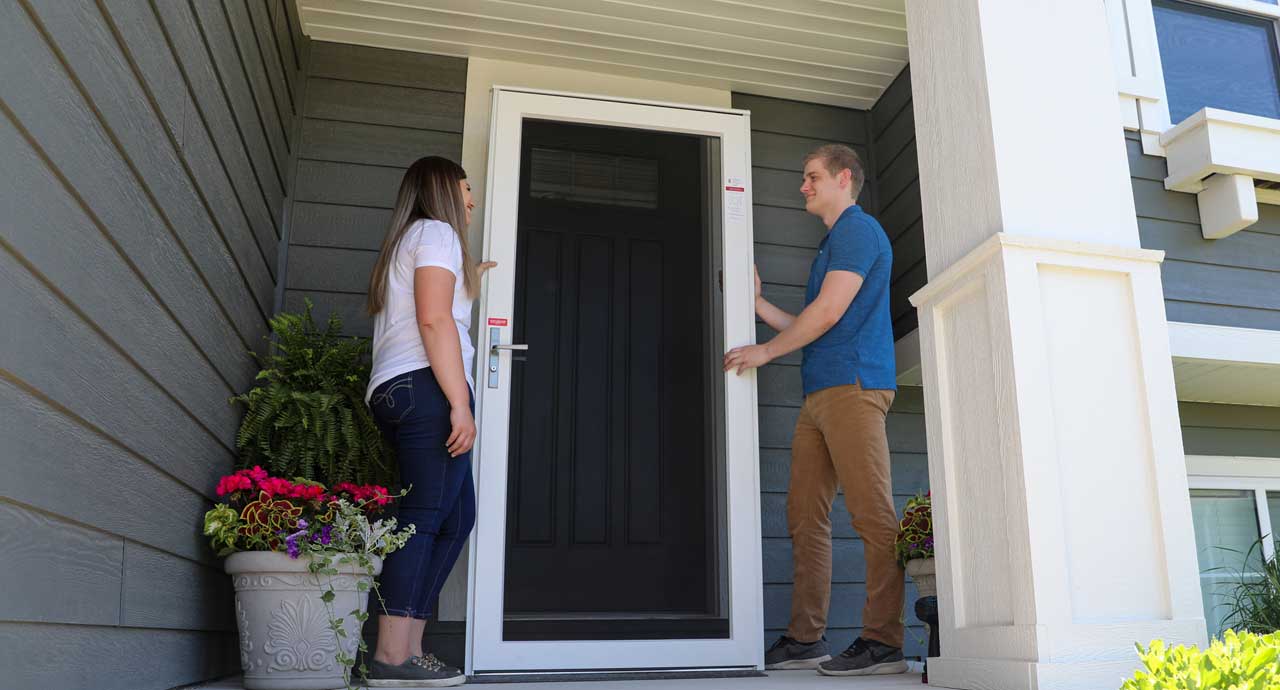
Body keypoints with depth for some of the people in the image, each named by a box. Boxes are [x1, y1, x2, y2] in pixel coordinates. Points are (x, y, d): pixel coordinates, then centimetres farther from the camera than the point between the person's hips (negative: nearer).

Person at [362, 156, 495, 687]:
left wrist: (467, 280, 42)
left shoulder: (406, 242, 32)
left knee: (457, 516, 9)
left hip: (396, 393, 10)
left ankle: (410, 645, 6)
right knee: (425, 515, -14)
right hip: (427, 388, -10)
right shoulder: (436, 232, 2)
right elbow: (434, 319, -13)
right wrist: (461, 403, -18)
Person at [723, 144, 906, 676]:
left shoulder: (858, 229, 0)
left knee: (872, 514, -10)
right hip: (819, 393, 10)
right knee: (805, 516, 5)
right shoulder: (832, 244, 29)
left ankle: (883, 642, -8)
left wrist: (766, 351, -3)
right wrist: (757, 303, 23)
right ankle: (805, 638, 8)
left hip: (853, 384, -10)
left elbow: (829, 312, -11)